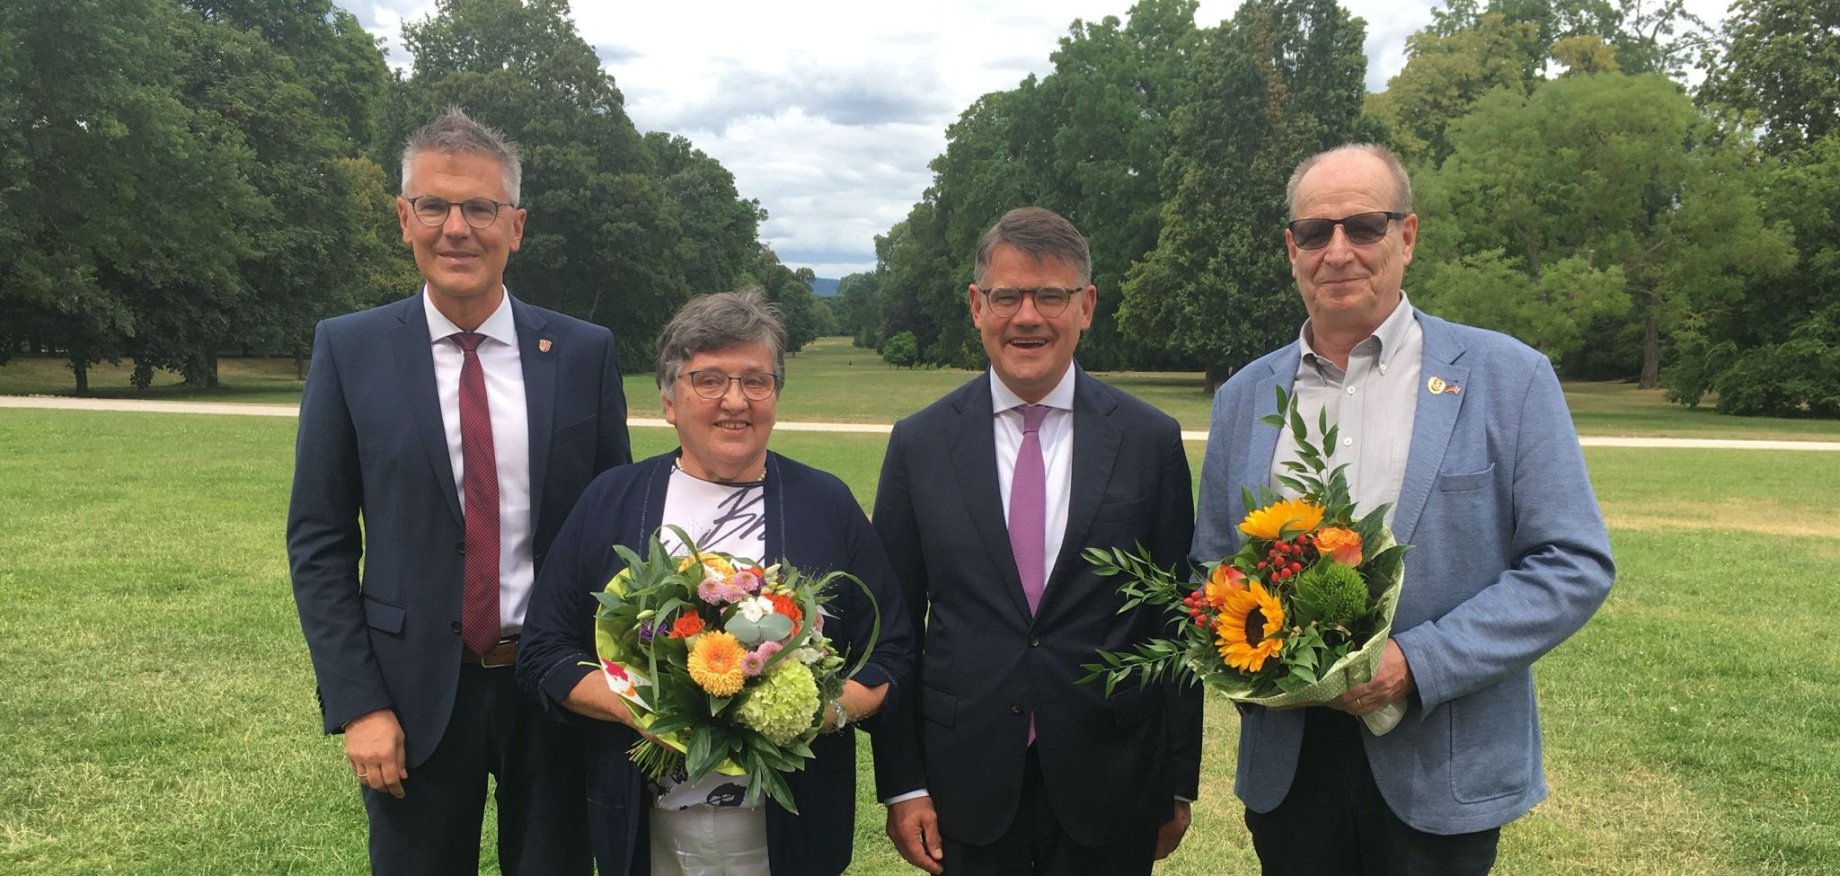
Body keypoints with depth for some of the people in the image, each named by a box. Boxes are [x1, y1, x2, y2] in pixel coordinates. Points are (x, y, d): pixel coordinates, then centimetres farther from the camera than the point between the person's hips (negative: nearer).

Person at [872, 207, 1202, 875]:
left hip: (1109, 790, 0)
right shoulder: (919, 443, -1)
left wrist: (1179, 783, 4)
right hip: (967, 790, 0)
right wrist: (902, 784, -1)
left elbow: (1178, 619, 2)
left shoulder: (1151, 441, -2)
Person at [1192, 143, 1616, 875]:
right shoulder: (1244, 397, 7)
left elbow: (1576, 564, -7)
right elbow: (1210, 568, 12)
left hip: (1440, 772, -2)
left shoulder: (1507, 379, -3)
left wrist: (1417, 663, -17)